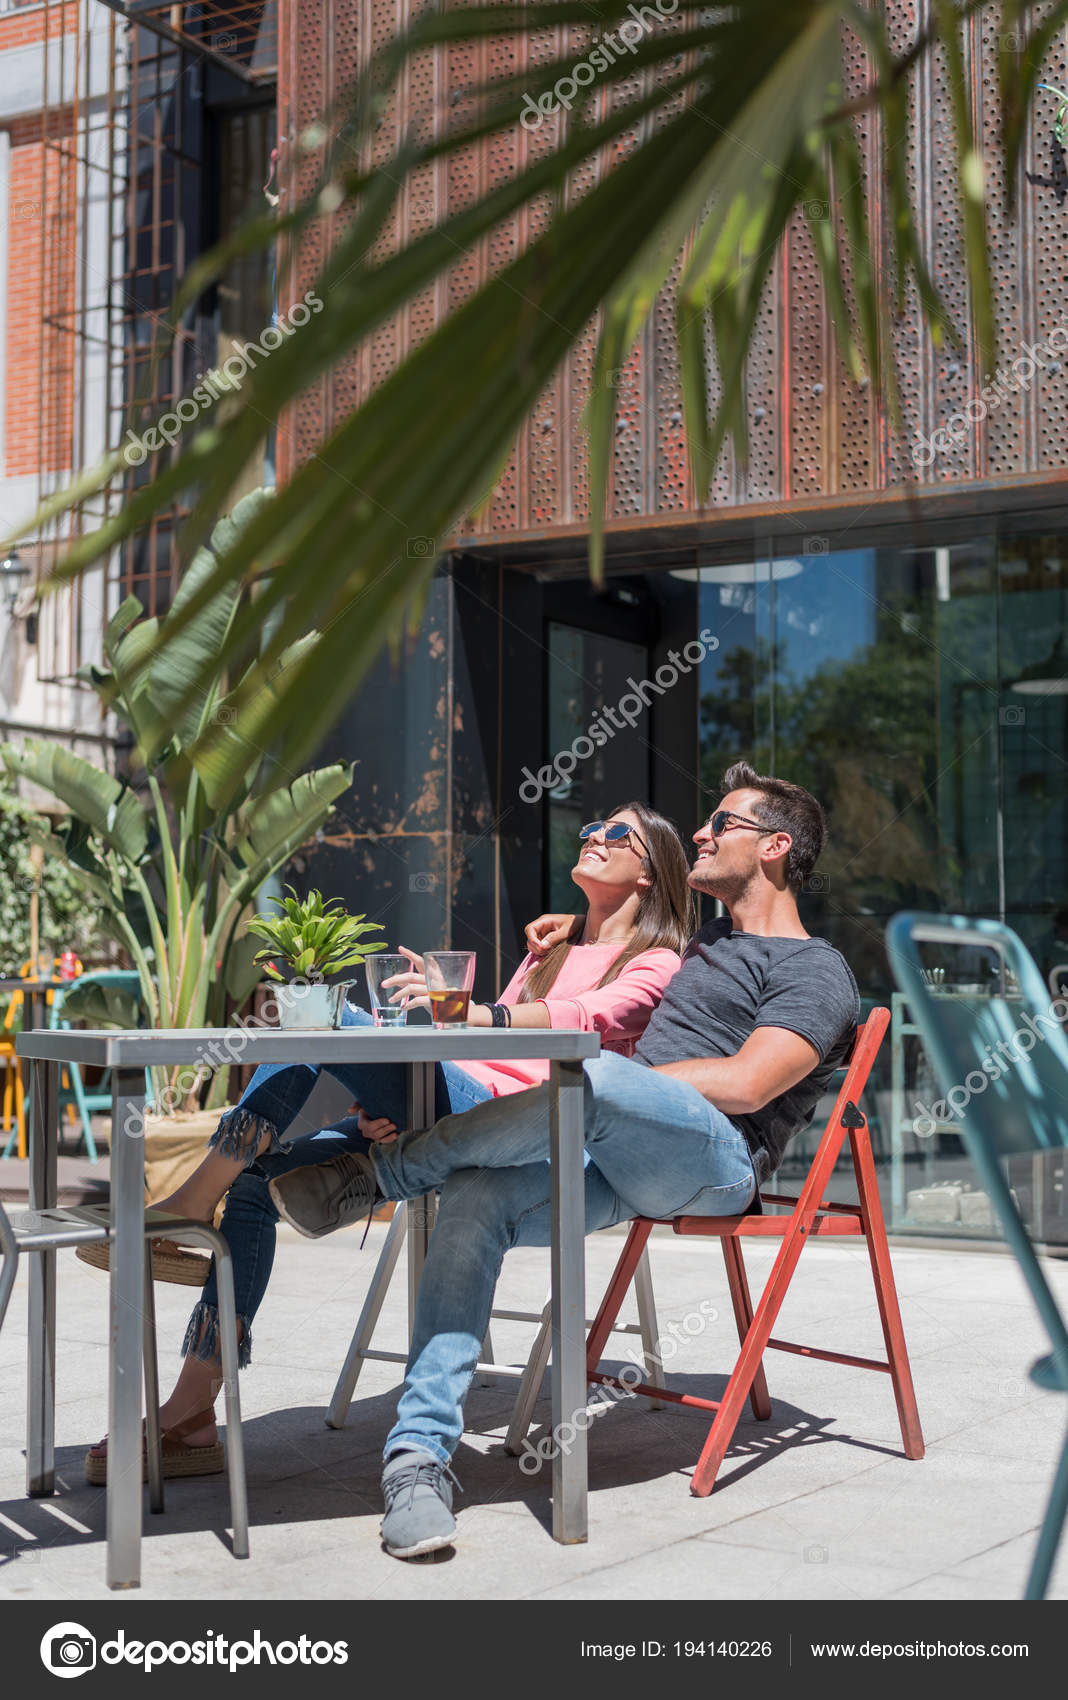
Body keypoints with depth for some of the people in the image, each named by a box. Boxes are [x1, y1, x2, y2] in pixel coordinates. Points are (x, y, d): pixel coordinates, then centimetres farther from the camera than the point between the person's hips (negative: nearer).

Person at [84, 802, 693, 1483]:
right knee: (256, 1177, -11)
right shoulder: (550, 951, 33)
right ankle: (192, 1418, -12)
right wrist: (386, 1104, 2)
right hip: (449, 1105, 8)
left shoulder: (655, 961, 9)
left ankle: (194, 1201, -22)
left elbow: (590, 1017, -13)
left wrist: (478, 1014, -32)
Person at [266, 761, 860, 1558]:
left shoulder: (817, 971, 6)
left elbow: (746, 1085, -10)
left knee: (596, 1079, -38)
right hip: (616, 1165, 7)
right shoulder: (707, 945, 32)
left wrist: (619, 1075, -8)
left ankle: (378, 1172, -21)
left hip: (715, 1162, -7)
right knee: (476, 1196, -24)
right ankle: (420, 1454, -30)